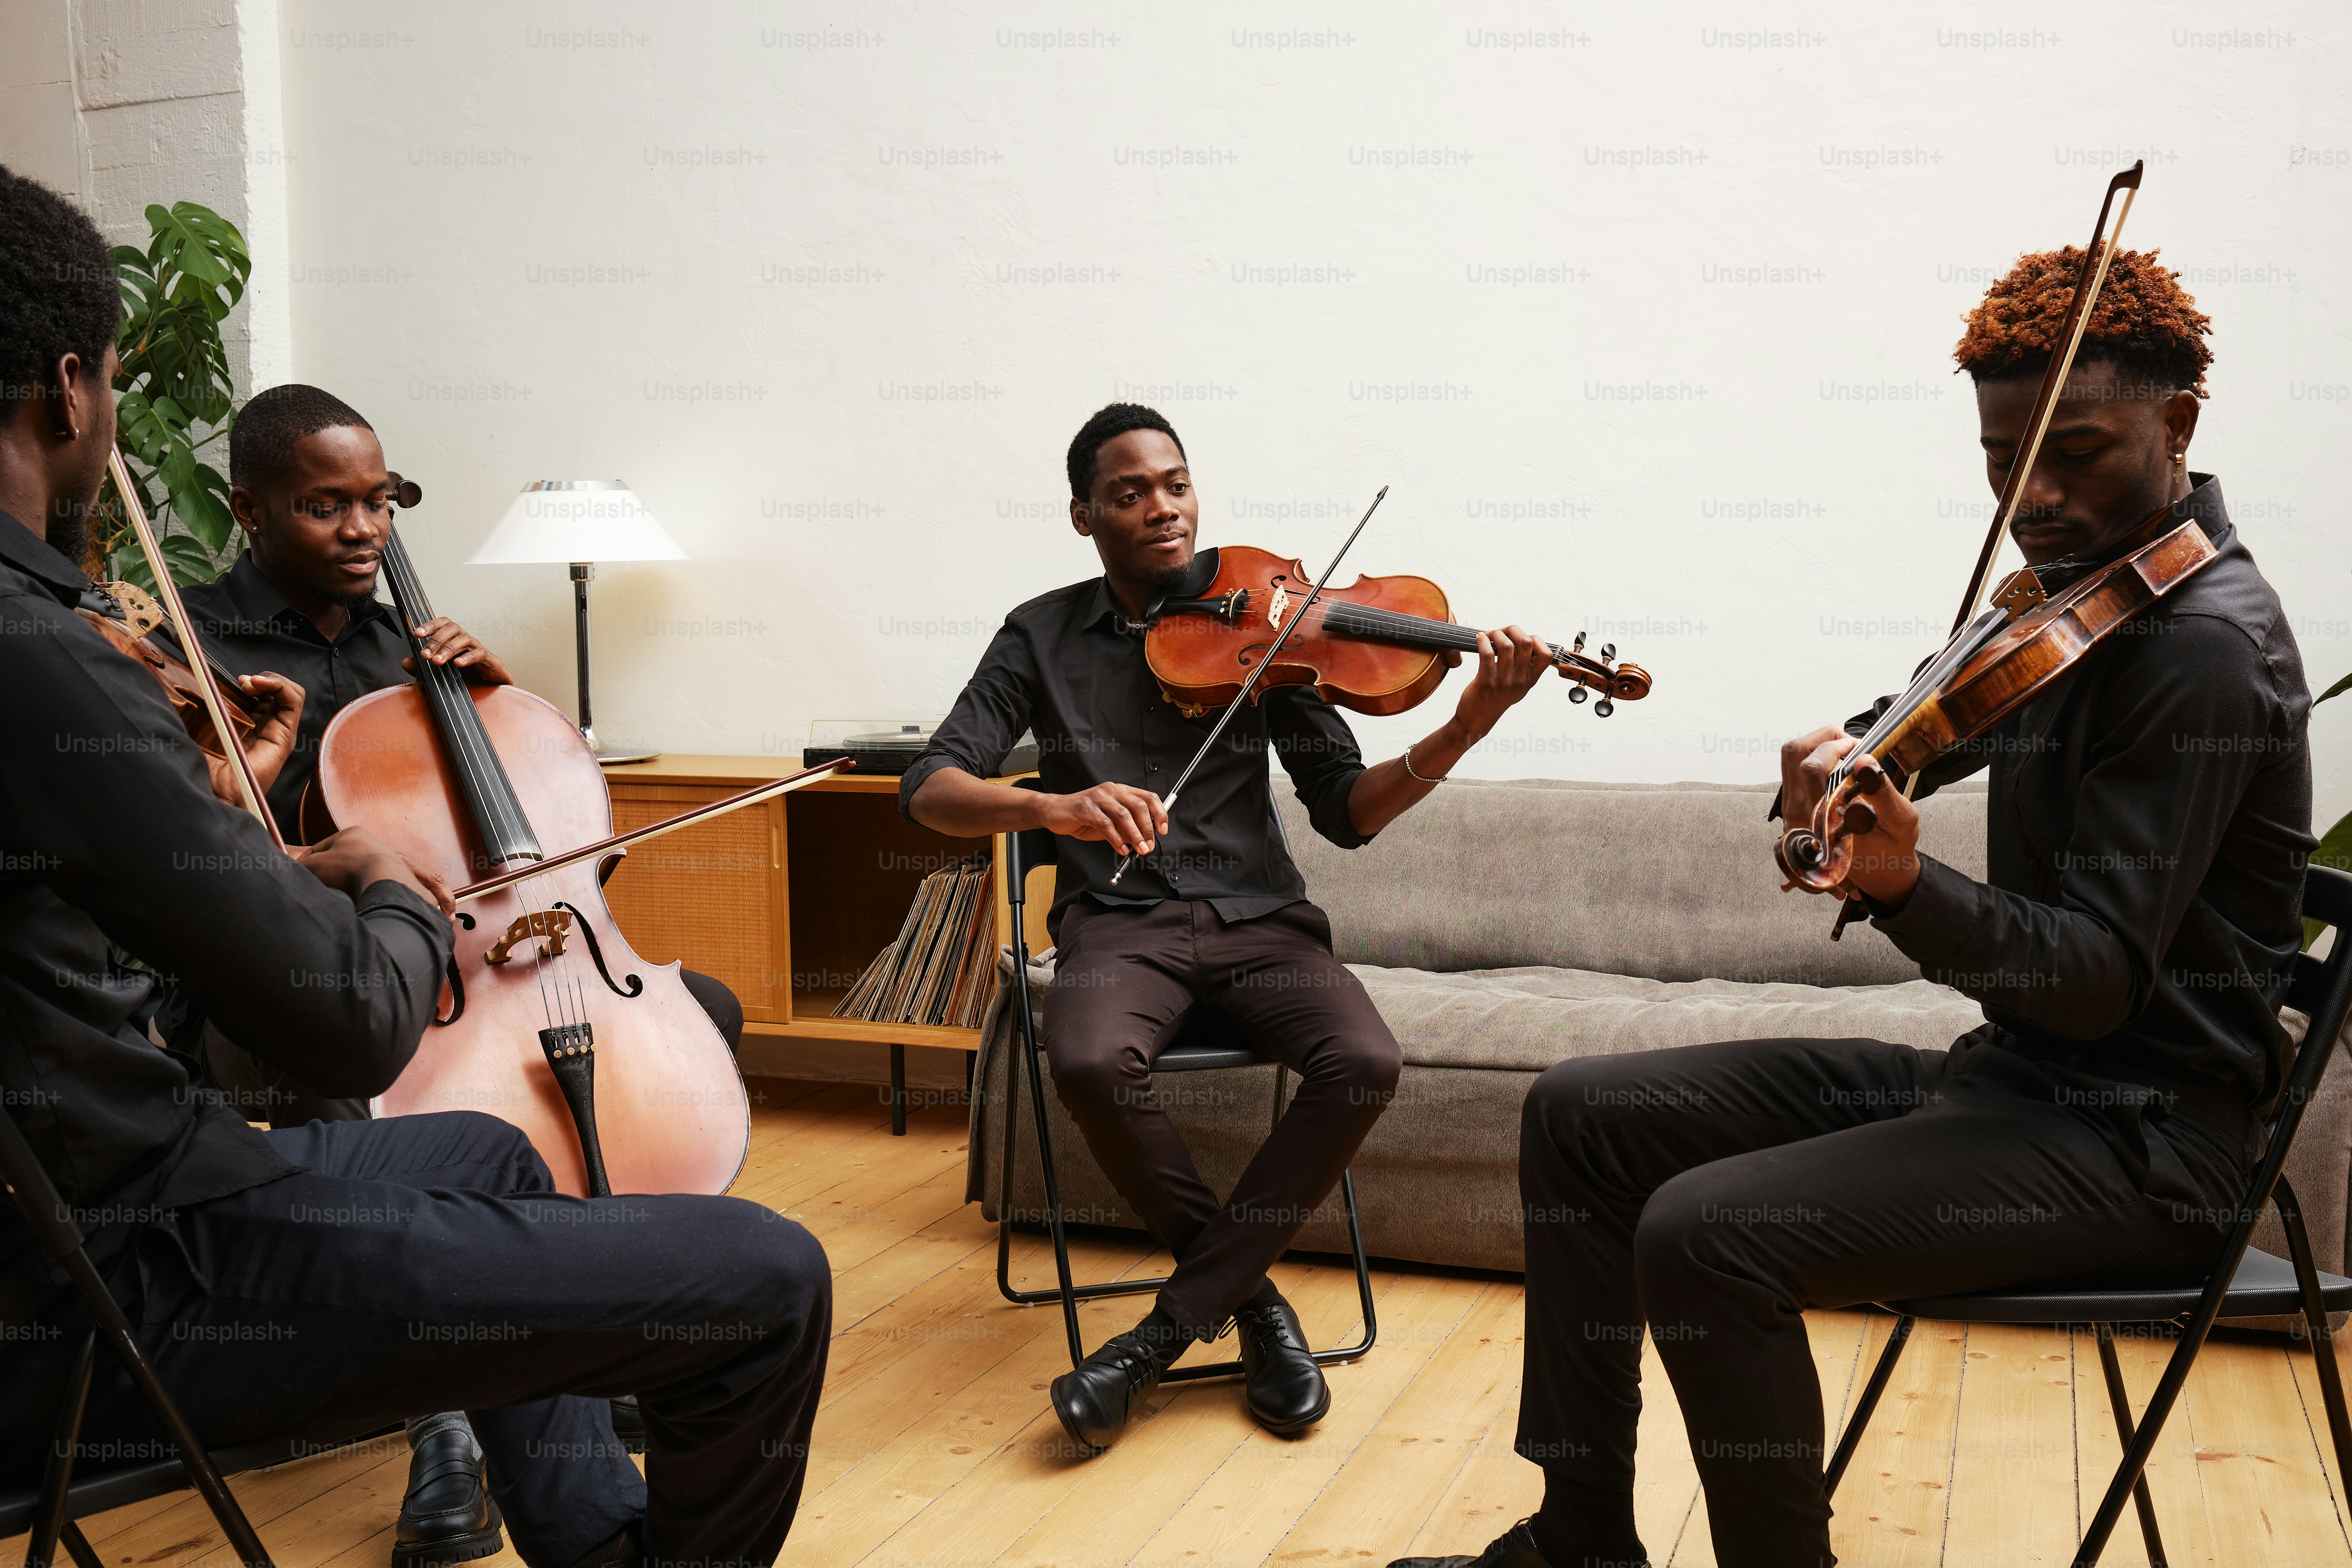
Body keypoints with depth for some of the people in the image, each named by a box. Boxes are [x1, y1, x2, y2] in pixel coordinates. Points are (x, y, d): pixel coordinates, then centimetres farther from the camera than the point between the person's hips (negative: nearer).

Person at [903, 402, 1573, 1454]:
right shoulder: (1043, 636, 6)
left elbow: (1346, 811, 0)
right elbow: (929, 789, -4)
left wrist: (1464, 729, -18)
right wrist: (1053, 806, -26)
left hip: (1258, 917, 1)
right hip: (1120, 923, -1)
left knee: (1364, 1062, -29)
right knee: (1091, 1064, -35)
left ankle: (1173, 1325, -14)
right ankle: (1251, 1297, -9)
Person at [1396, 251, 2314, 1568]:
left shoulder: (2204, 642, -18)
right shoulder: (2080, 586, 9)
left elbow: (2102, 982, -24)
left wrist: (1904, 888, -41)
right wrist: (1849, 754, -1)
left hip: (2139, 1132, -9)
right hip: (2007, 1071, 9)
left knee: (1705, 1234, -29)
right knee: (1584, 1115, 5)